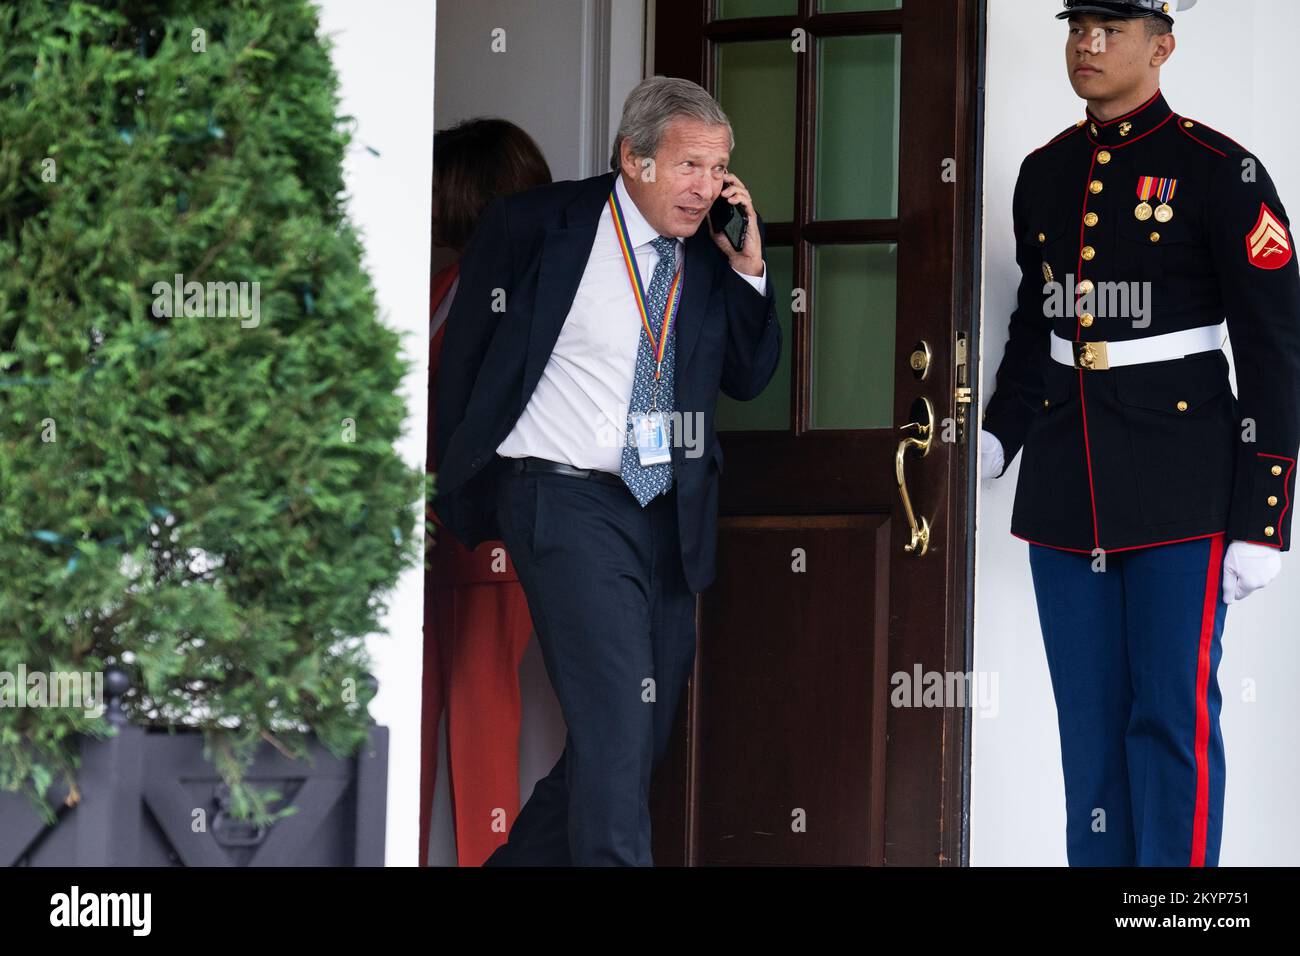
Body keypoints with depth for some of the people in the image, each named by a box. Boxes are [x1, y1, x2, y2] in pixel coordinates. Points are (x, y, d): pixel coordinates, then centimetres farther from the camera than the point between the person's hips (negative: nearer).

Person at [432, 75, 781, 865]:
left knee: (643, 738, 11)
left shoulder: (712, 254, 6)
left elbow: (748, 379, 9)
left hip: (670, 519, 6)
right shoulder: (535, 227, -8)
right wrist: (468, 496, 2)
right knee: (617, 726, -16)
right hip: (567, 503, -6)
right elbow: (467, 362, 0)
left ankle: (523, 858, 28)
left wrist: (749, 267, -4)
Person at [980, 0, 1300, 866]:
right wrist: (997, 439, 10)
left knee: (1173, 721, -5)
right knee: (1090, 727, 9)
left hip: (1182, 493, -5)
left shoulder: (1220, 173, -7)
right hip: (1066, 493, 6)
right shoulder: (1045, 175, 11)